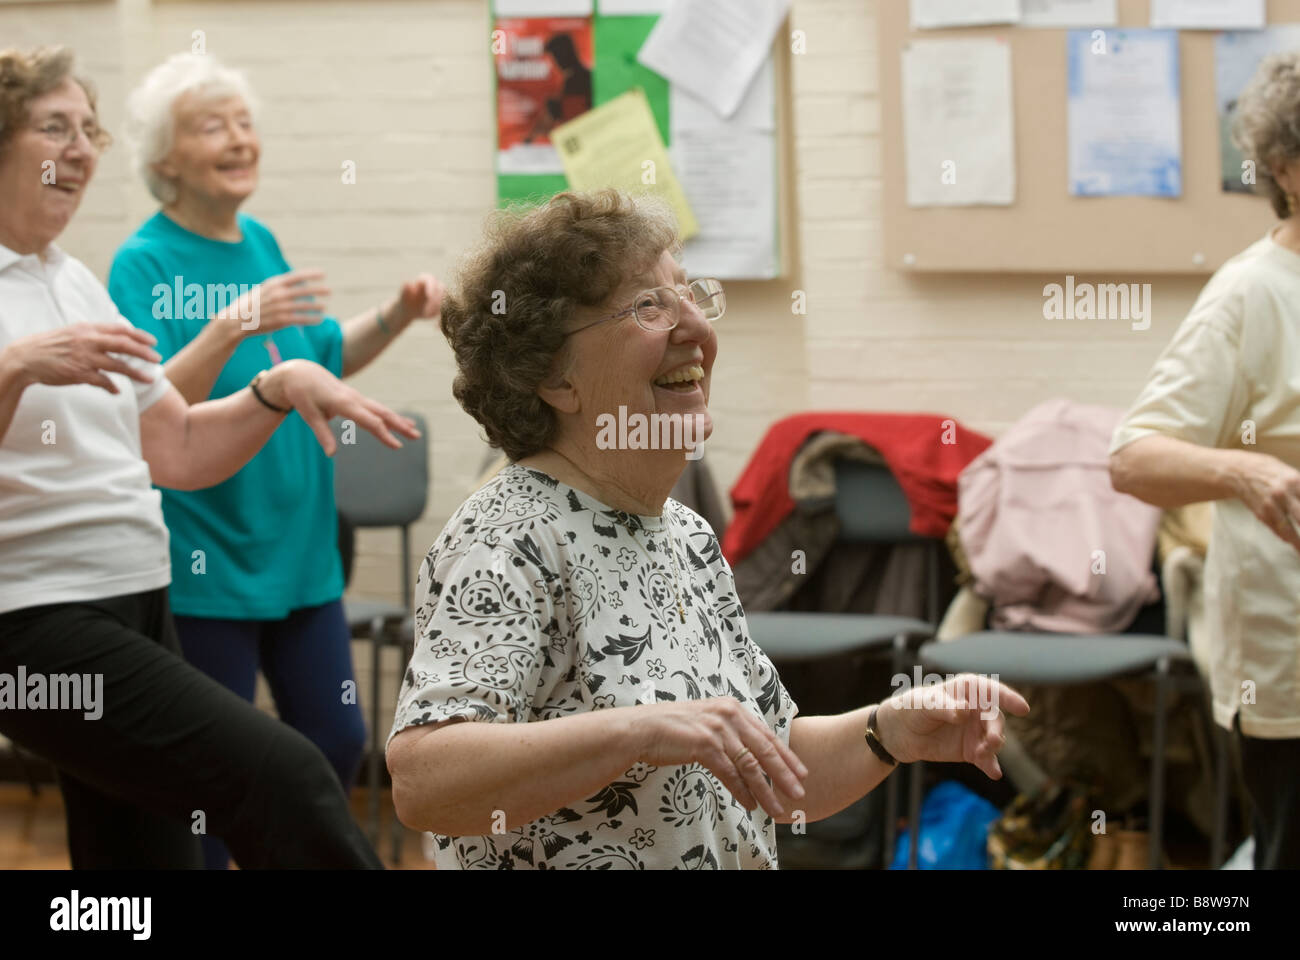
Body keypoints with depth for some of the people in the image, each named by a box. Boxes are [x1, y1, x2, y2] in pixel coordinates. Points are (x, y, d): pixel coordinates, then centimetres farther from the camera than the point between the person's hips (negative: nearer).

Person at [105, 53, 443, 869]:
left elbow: (326, 359, 20)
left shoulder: (261, 243, 8)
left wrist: (397, 316, 4)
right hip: (205, 566, -7)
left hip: (299, 550, 7)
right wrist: (232, 326, -37)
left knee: (338, 743, 11)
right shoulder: (144, 263, -13)